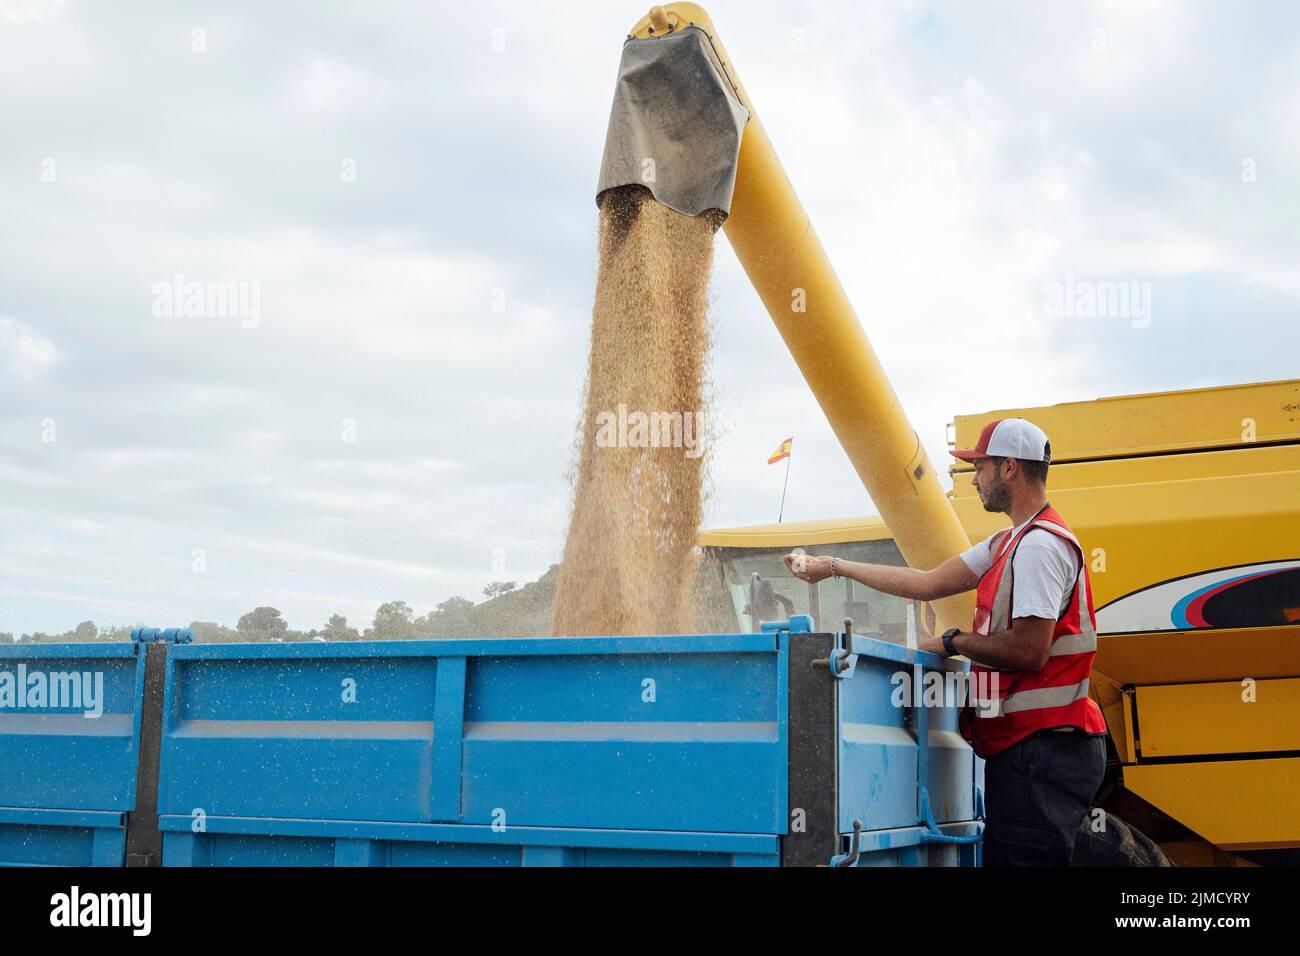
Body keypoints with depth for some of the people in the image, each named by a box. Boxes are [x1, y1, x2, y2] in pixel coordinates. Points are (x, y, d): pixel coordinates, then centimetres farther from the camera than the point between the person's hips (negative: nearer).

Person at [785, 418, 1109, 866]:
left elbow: (1028, 651, -22)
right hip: (1021, 744, 10)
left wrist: (953, 642, -7)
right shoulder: (1009, 543, 18)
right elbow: (929, 583, 21)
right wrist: (833, 567, 22)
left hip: (1044, 746, -10)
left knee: (1024, 857, -10)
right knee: (1002, 854, 12)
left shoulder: (1040, 545, -14)